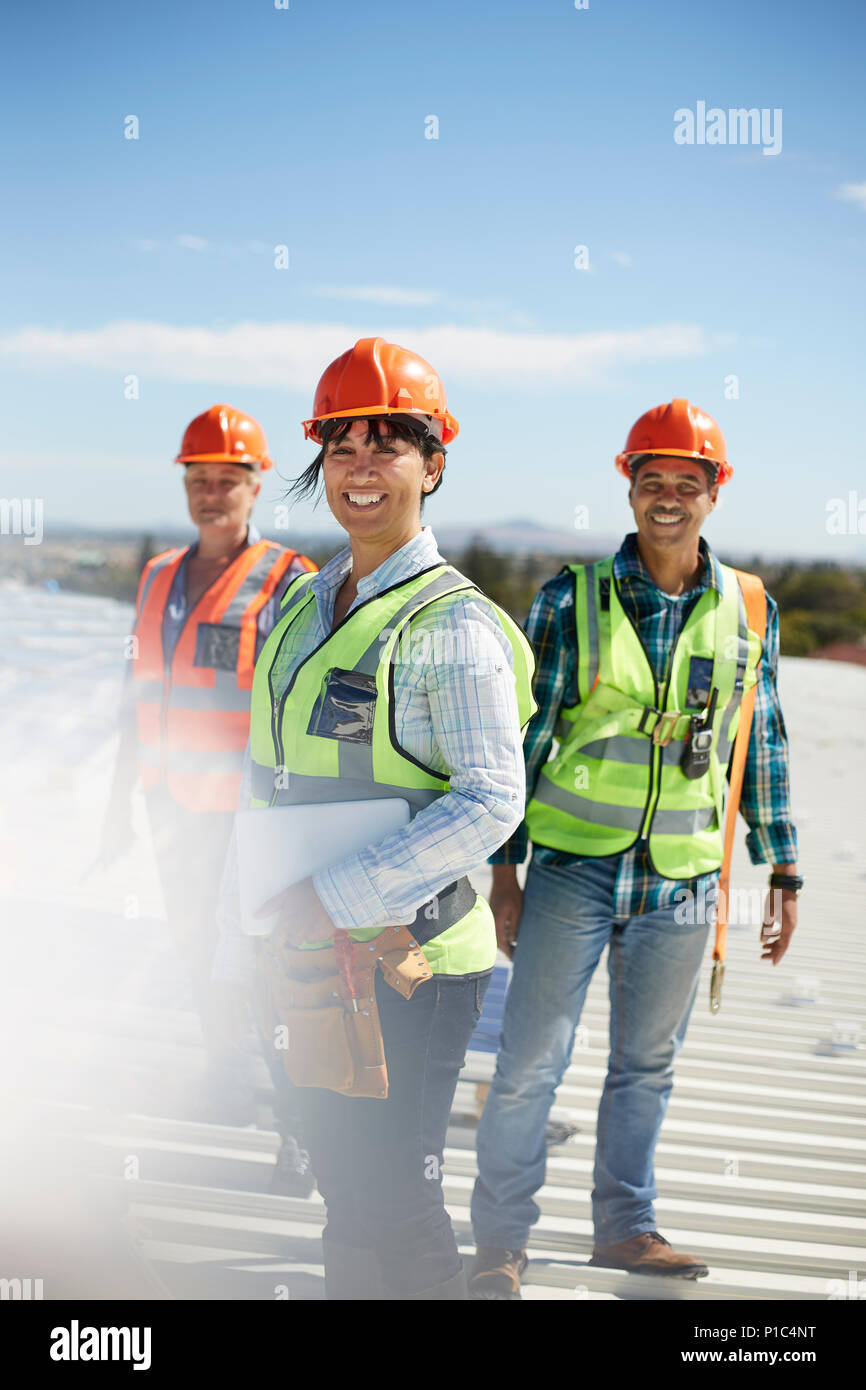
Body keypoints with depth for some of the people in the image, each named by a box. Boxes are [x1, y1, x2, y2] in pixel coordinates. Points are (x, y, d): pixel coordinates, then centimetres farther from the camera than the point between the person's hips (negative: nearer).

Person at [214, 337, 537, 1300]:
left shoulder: (452, 623, -13)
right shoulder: (301, 604, 10)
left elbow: (491, 801, -21)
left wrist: (342, 896, -24)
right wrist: (247, 919, 16)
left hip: (410, 951, -7)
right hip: (315, 946, 7)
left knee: (390, 1204, -2)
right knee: (342, 1191, 17)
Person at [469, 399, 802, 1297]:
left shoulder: (748, 610, 4)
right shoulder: (573, 598, -3)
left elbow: (763, 747, 12)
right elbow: (524, 736, 0)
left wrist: (783, 871, 11)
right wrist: (504, 869, -2)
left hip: (681, 878, 3)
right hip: (573, 866, -2)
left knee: (648, 1063, 13)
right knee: (531, 1059, -1)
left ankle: (625, 1225, 28)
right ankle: (500, 1240, 12)